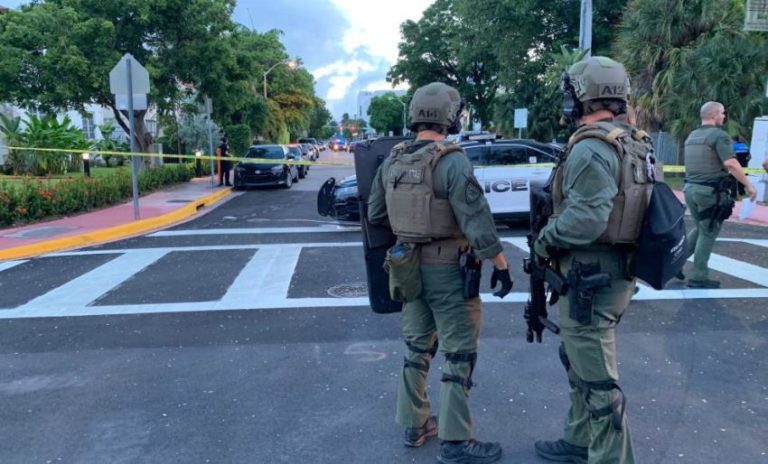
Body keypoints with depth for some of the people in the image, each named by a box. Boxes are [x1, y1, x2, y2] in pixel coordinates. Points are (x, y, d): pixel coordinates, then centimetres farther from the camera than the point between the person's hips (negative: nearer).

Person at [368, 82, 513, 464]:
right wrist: (501, 265, -11)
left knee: (417, 347, 18)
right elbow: (477, 221, -19)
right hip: (447, 269, -7)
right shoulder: (452, 161, -18)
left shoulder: (392, 161, 3)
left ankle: (414, 424, 29)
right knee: (458, 353, 3)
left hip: (408, 266, 7)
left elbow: (375, 215, 10)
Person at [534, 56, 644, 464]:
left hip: (590, 277, -11)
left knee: (596, 377, 1)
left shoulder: (591, 147, -20)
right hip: (613, 271, 11)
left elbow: (585, 219, -29)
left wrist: (544, 238, -13)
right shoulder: (632, 142, 10)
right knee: (578, 361, 23)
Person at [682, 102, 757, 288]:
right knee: (708, 233, 2)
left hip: (690, 188, 8)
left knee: (700, 229, 22)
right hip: (710, 191, -8)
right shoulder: (719, 135, -12)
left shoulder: (691, 136, 14)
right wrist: (748, 185, -16)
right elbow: (731, 164, -21)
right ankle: (698, 277, 7)